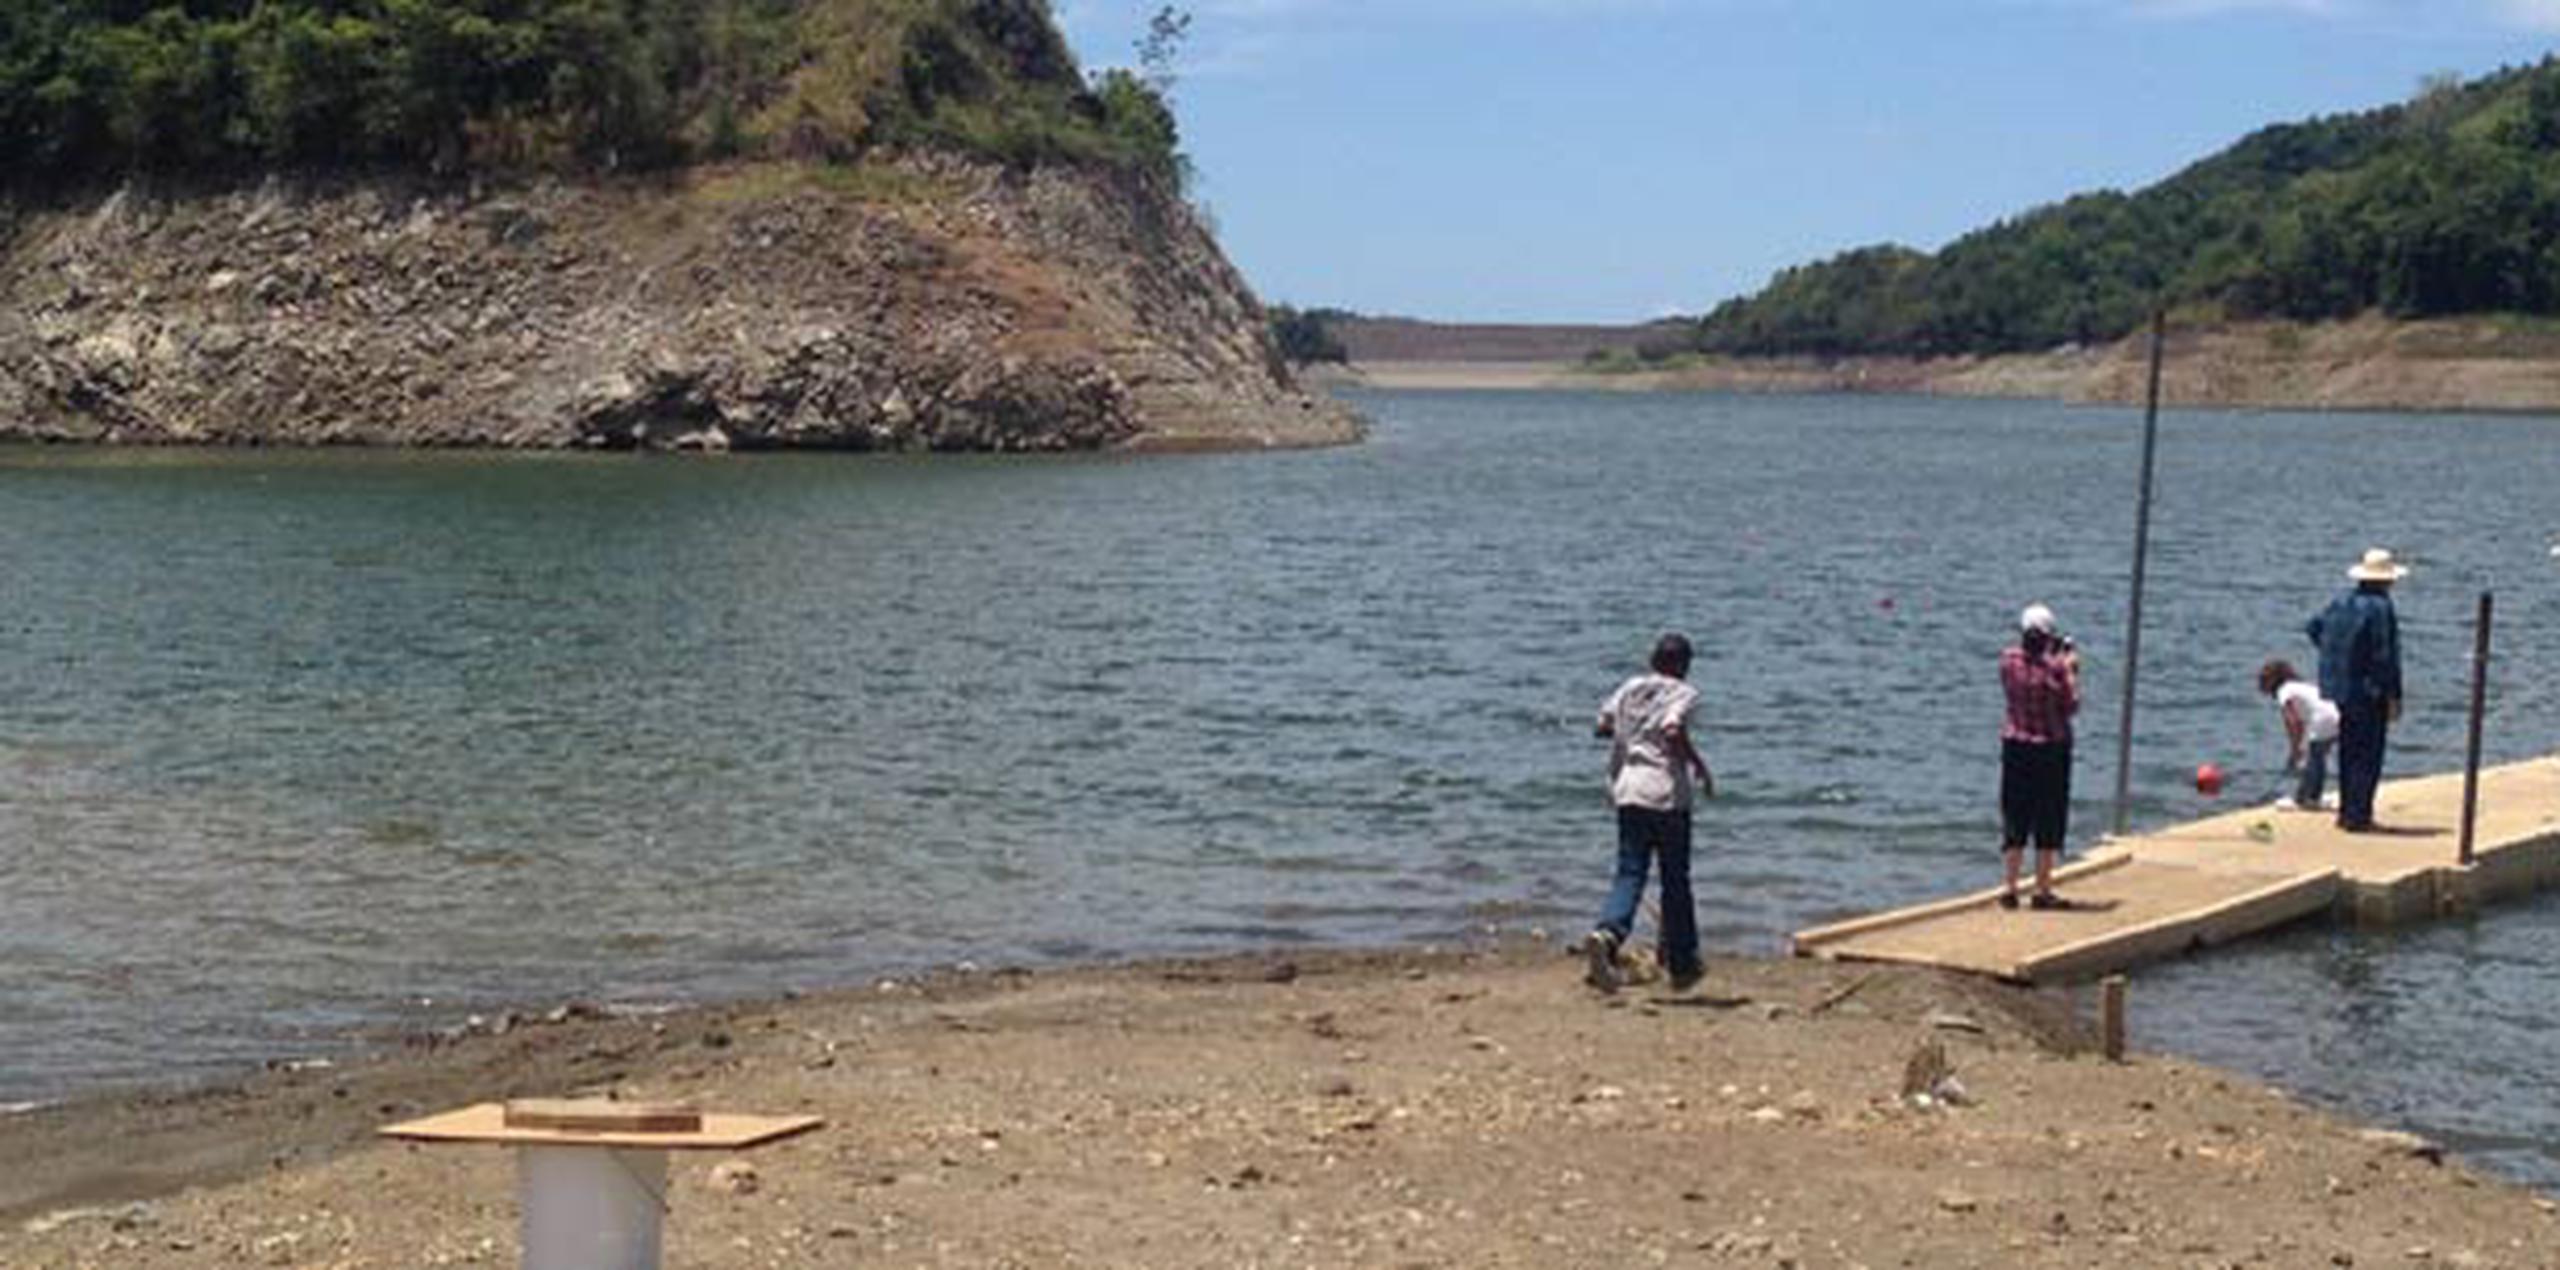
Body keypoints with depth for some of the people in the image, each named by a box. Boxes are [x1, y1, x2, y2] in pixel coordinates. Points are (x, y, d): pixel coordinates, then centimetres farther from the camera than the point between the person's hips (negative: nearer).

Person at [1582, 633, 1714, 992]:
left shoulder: (1630, 688, 12)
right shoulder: (1682, 693, -4)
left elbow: (1601, 726, 9)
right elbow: (1674, 733, -20)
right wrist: (1701, 768, -7)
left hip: (1628, 791, 4)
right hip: (1667, 794, -4)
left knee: (1629, 874, 1)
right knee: (1675, 880, 8)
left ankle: (1606, 933, -28)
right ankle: (1682, 963, 17)